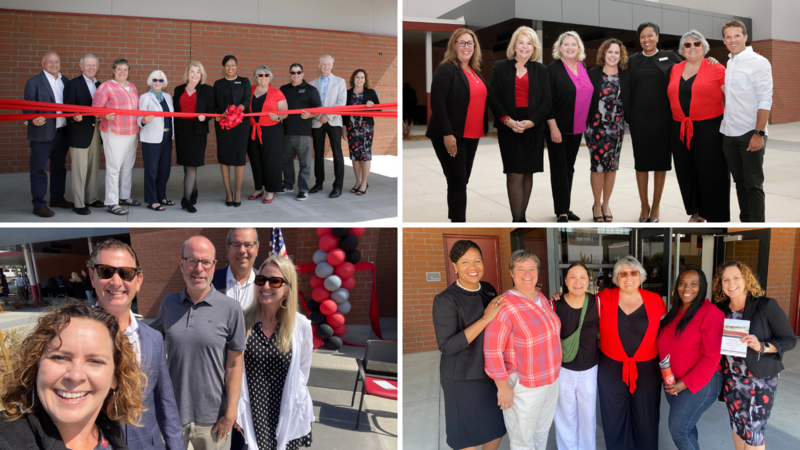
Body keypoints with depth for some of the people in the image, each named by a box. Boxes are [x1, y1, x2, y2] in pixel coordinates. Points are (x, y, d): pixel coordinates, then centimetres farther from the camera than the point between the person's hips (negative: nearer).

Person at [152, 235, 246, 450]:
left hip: (212, 419, -3)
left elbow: (234, 365, -8)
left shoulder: (230, 309, -10)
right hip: (172, 414, 3)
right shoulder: (168, 304, 1)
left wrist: (230, 414, -9)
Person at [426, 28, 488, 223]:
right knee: (458, 183, -6)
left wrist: (483, 130, 15)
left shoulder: (475, 72, 15)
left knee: (462, 182, 13)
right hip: (452, 137, -8)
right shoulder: (446, 70, -9)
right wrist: (447, 134, -22)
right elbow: (437, 103, -17)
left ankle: (454, 217, 24)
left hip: (472, 137, 8)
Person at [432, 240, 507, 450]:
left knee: (498, 426, 18)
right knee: (470, 432, 9)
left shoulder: (488, 289, 0)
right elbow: (447, 347, -25)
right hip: (463, 378, -6)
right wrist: (485, 319, -29)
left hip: (492, 371, 6)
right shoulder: (445, 300, -20)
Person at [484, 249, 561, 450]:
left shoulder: (543, 298, 1)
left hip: (551, 379, 7)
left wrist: (553, 373, 14)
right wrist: (503, 386, -19)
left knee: (542, 432, 24)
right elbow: (492, 350, -22)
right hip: (523, 386, -7)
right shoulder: (505, 306, -23)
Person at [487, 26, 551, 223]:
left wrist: (531, 122, -12)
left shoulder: (541, 70, 11)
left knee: (528, 173, 5)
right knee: (515, 174, -8)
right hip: (508, 128, -2)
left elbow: (546, 101, 4)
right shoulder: (500, 67, 7)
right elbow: (493, 97, 0)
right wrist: (507, 120, -13)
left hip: (533, 127, 2)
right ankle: (518, 220, -8)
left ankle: (521, 216, 13)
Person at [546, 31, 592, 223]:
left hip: (577, 128, 6)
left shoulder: (583, 67, 9)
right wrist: (553, 127, -18)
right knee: (559, 169, -1)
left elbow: (589, 94, 17)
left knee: (569, 168, 12)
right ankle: (561, 210, 5)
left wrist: (585, 123, 13)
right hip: (558, 128, -6)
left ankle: (565, 207, 21)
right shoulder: (553, 69, -9)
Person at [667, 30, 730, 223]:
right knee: (687, 173, 10)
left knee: (711, 173, 0)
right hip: (680, 130, 4)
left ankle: (716, 217, 11)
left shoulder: (716, 69, -3)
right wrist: (677, 120, 11)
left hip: (710, 129, -4)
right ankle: (696, 213, 26)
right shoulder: (675, 70, 10)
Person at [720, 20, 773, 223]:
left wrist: (759, 133, -19)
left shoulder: (758, 62, -7)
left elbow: (765, 100, -13)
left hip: (750, 134, -6)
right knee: (739, 181, 12)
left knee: (753, 183, -1)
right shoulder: (729, 63, 13)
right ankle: (745, 221, 22)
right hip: (729, 133, 6)